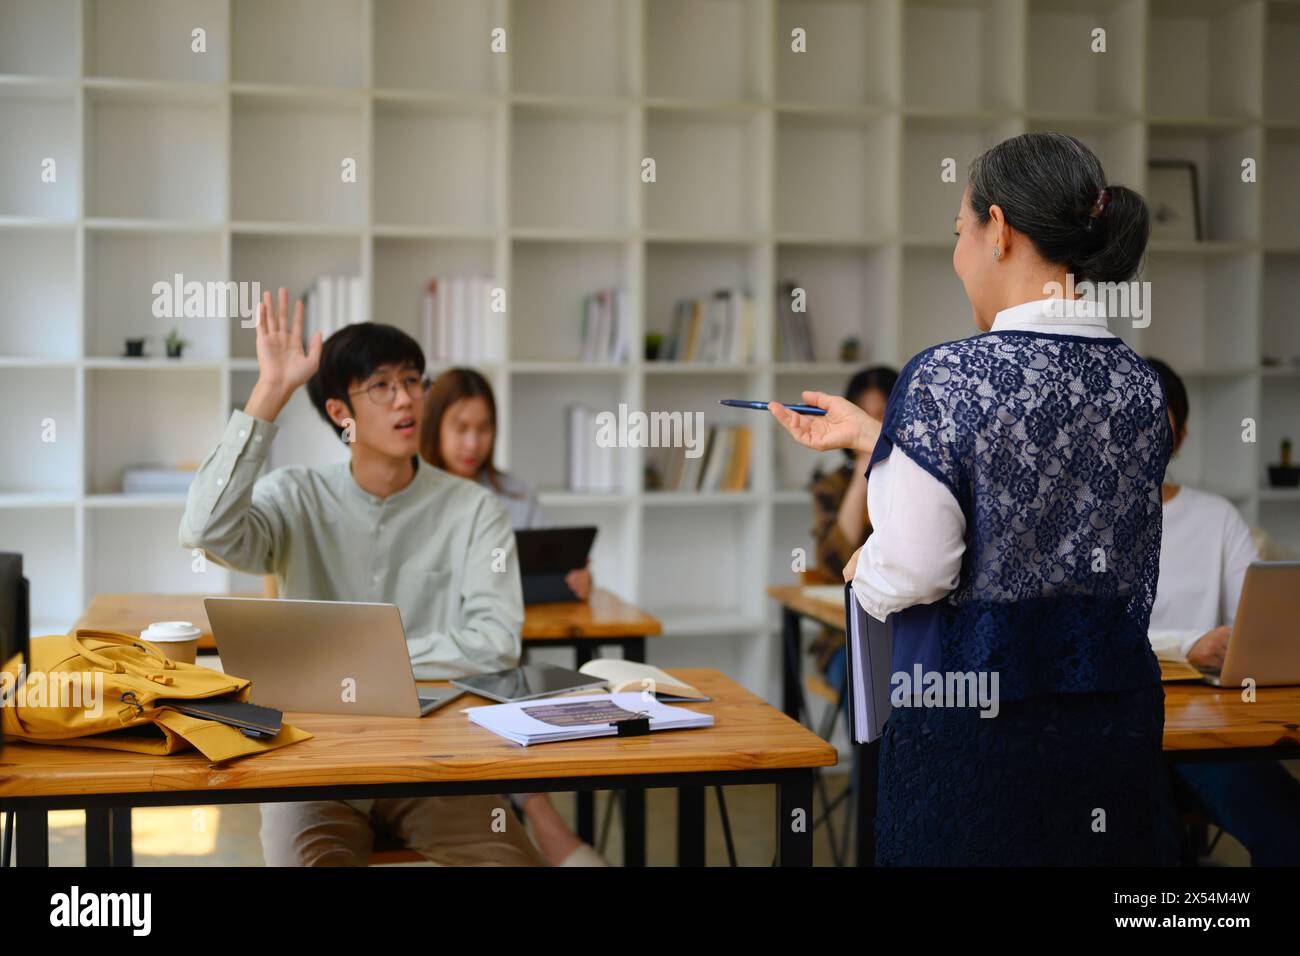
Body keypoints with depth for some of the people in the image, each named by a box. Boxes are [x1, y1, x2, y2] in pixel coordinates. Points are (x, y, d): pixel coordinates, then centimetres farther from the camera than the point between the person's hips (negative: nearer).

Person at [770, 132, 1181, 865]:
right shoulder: (1144, 386, 2)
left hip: (973, 719, -5)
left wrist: (862, 569, 6)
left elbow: (914, 571, -17)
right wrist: (869, 435, 20)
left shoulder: (947, 378, -17)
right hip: (1115, 715, 6)